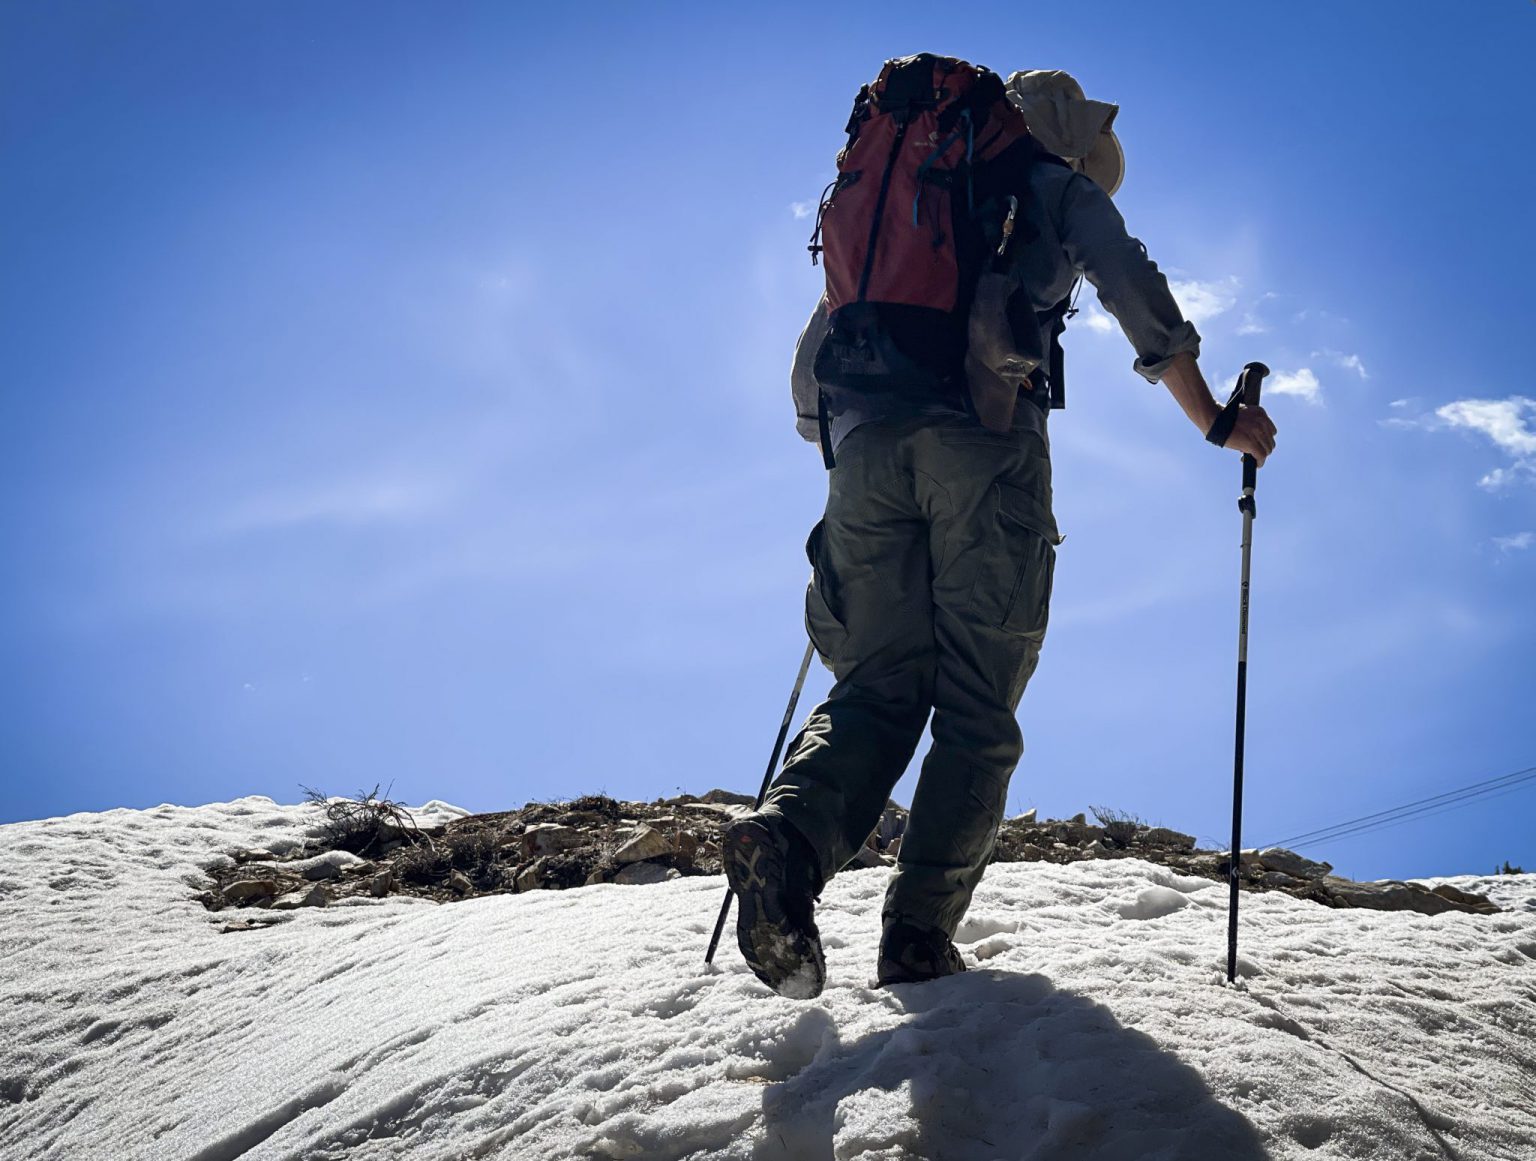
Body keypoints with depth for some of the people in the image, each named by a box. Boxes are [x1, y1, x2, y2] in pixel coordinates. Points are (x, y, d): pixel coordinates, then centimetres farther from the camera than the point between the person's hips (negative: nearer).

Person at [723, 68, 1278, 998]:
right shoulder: (1062, 191, 22)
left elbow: (813, 361, 30)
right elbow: (1143, 304, 8)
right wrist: (1216, 421, 16)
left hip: (868, 444, 4)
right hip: (987, 444, -4)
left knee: (878, 685, 3)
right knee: (978, 707, -1)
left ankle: (792, 835, -24)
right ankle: (920, 933, -10)